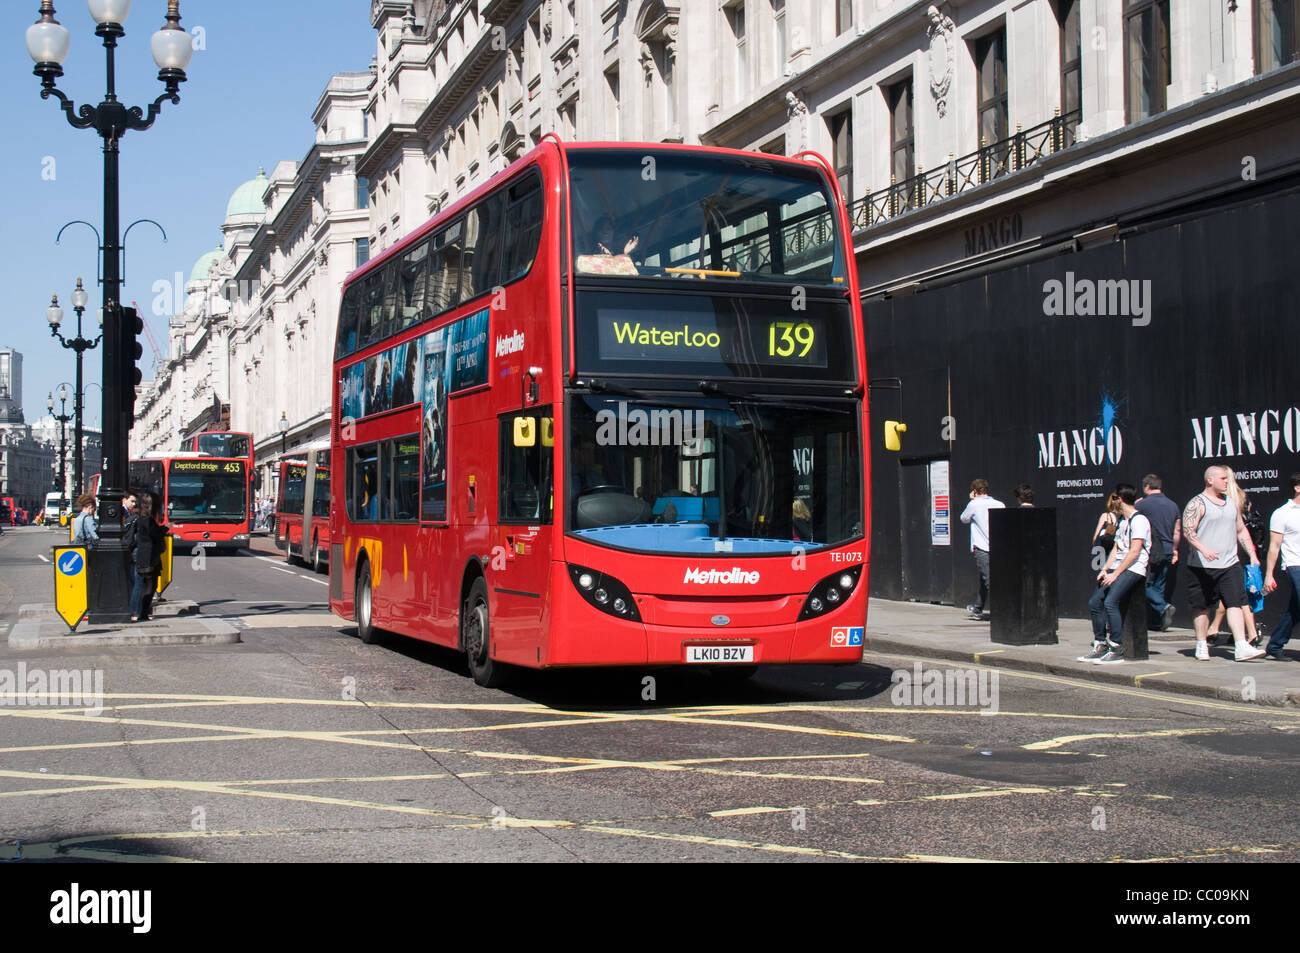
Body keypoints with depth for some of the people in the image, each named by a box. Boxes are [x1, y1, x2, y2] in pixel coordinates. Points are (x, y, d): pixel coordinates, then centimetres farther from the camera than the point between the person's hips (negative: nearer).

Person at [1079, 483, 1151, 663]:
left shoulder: (1139, 520, -9)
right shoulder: (1122, 520, 20)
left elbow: (1134, 552, -16)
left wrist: (1115, 574, -18)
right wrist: (1105, 570, 7)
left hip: (1133, 569, -9)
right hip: (1118, 568, 9)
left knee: (1110, 602, -24)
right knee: (1094, 602, -1)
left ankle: (1117, 650, -19)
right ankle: (1101, 646, 5)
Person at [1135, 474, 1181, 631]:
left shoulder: (1142, 504, -8)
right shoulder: (1173, 505, 10)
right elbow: (1177, 532, 14)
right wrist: (1175, 550, 24)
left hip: (1150, 552, -6)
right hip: (1167, 552, 6)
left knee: (1146, 586, 1)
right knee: (1159, 586, 11)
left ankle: (1164, 607, -21)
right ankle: (1155, 622, 11)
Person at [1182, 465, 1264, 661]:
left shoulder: (1231, 503, 16)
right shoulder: (1197, 503, -5)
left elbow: (1241, 531, 23)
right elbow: (1188, 531, -15)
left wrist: (1252, 554, 13)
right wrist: (1203, 549, -31)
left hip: (1230, 564, 5)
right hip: (1202, 566, -4)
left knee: (1235, 604, -8)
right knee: (1201, 607, 5)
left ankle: (1241, 647, -14)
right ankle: (1201, 645, 18)